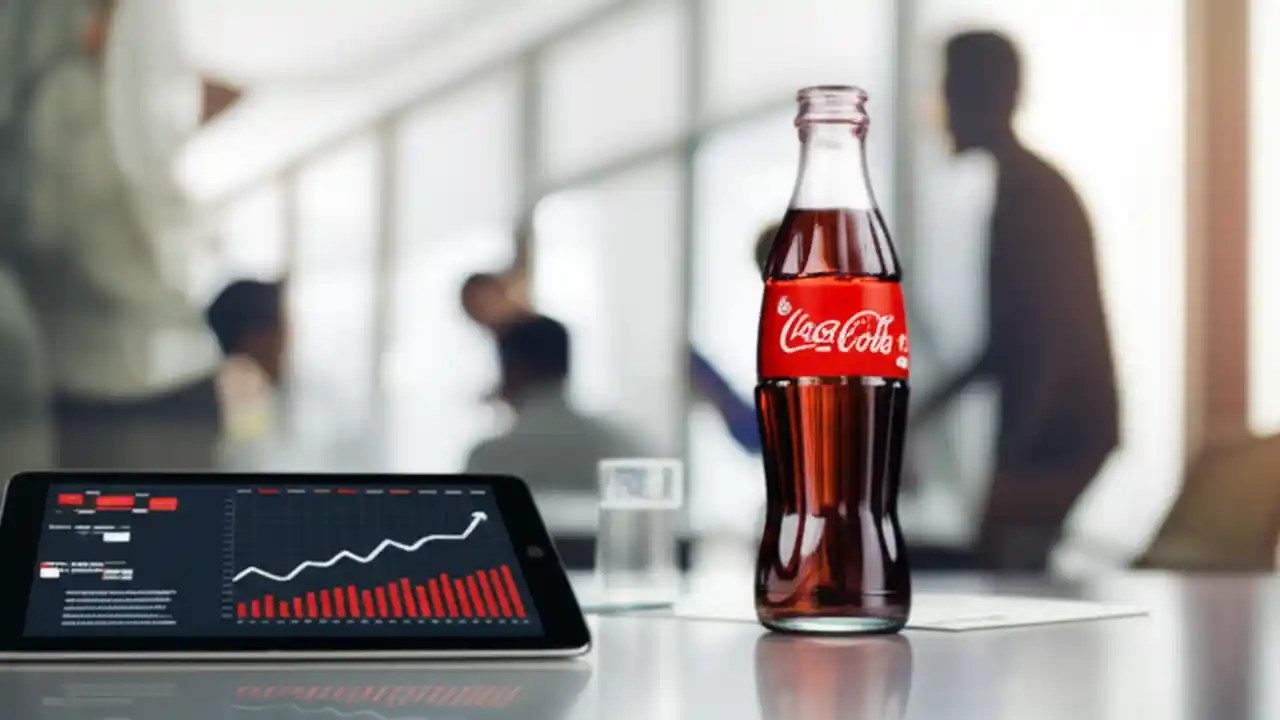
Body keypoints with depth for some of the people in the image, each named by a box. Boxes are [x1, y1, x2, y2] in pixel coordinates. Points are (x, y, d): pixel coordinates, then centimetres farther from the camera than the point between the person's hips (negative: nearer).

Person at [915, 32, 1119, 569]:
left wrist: (1011, 451, -20)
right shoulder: (1023, 191, 15)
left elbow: (1054, 338, -19)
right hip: (1044, 442, 9)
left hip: (1057, 443, -9)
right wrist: (937, 401, 21)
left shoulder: (1033, 195, -13)